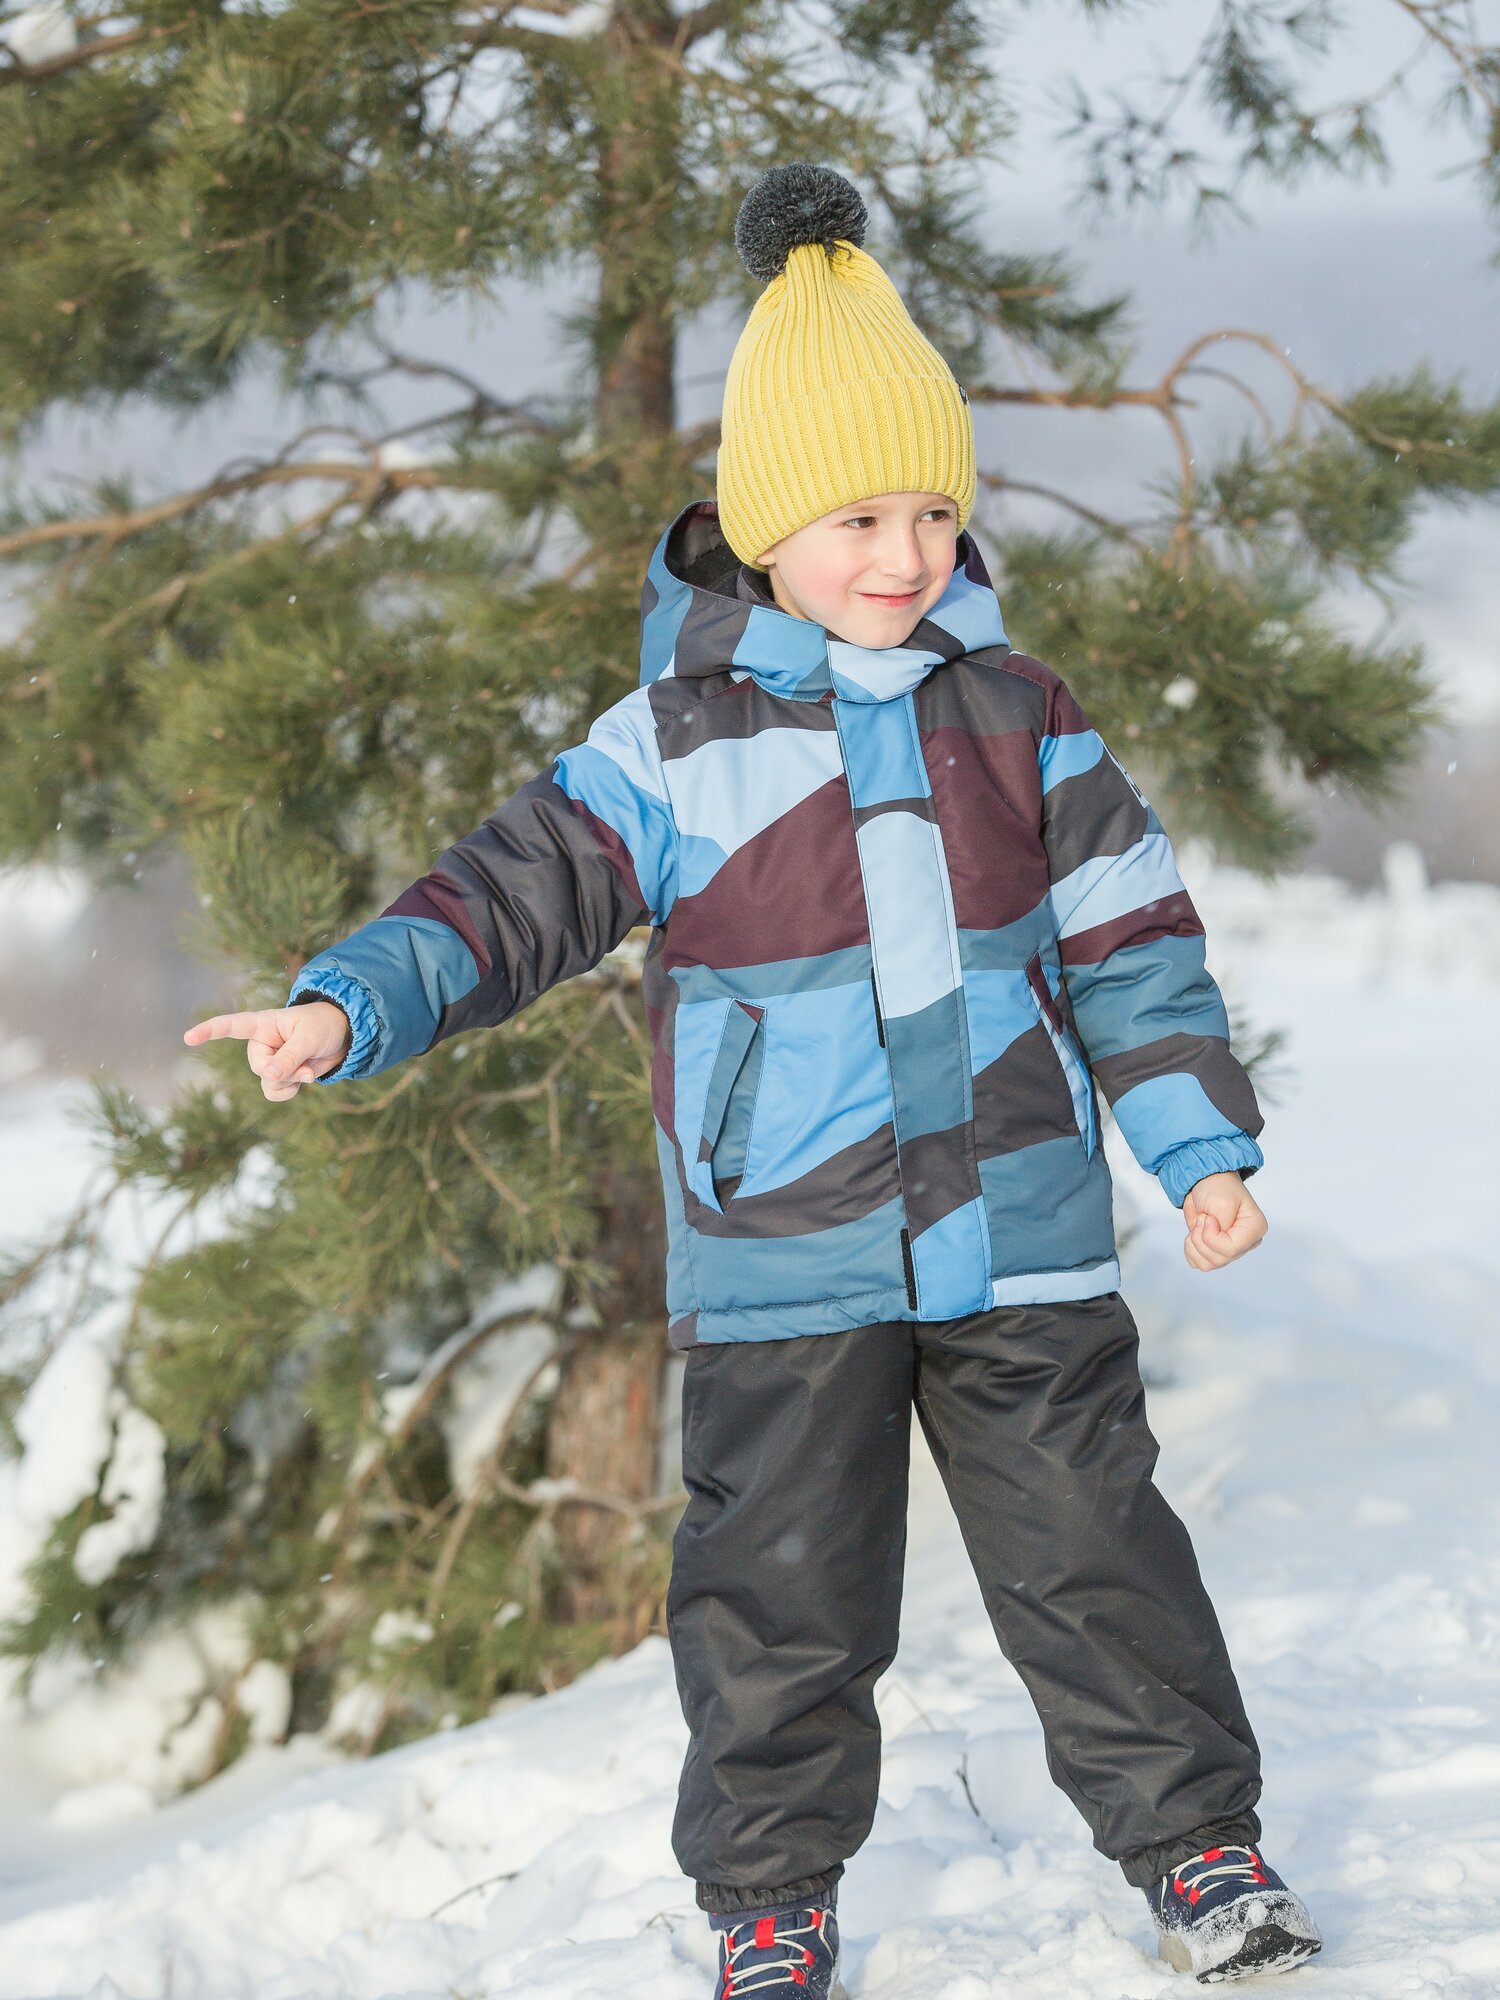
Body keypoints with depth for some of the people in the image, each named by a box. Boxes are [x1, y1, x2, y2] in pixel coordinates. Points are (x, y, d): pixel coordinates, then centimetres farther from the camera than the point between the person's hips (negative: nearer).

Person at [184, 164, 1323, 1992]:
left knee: (1091, 1550, 6)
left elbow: (1129, 935, 7)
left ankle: (1194, 1841, 22)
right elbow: (520, 886, -7)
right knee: (781, 1589, 5)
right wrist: (352, 1004, -22)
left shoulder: (1015, 716, 3)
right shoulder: (674, 746, -5)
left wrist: (1198, 1143, 3)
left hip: (1017, 1239, 2)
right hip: (782, 1260, -1)